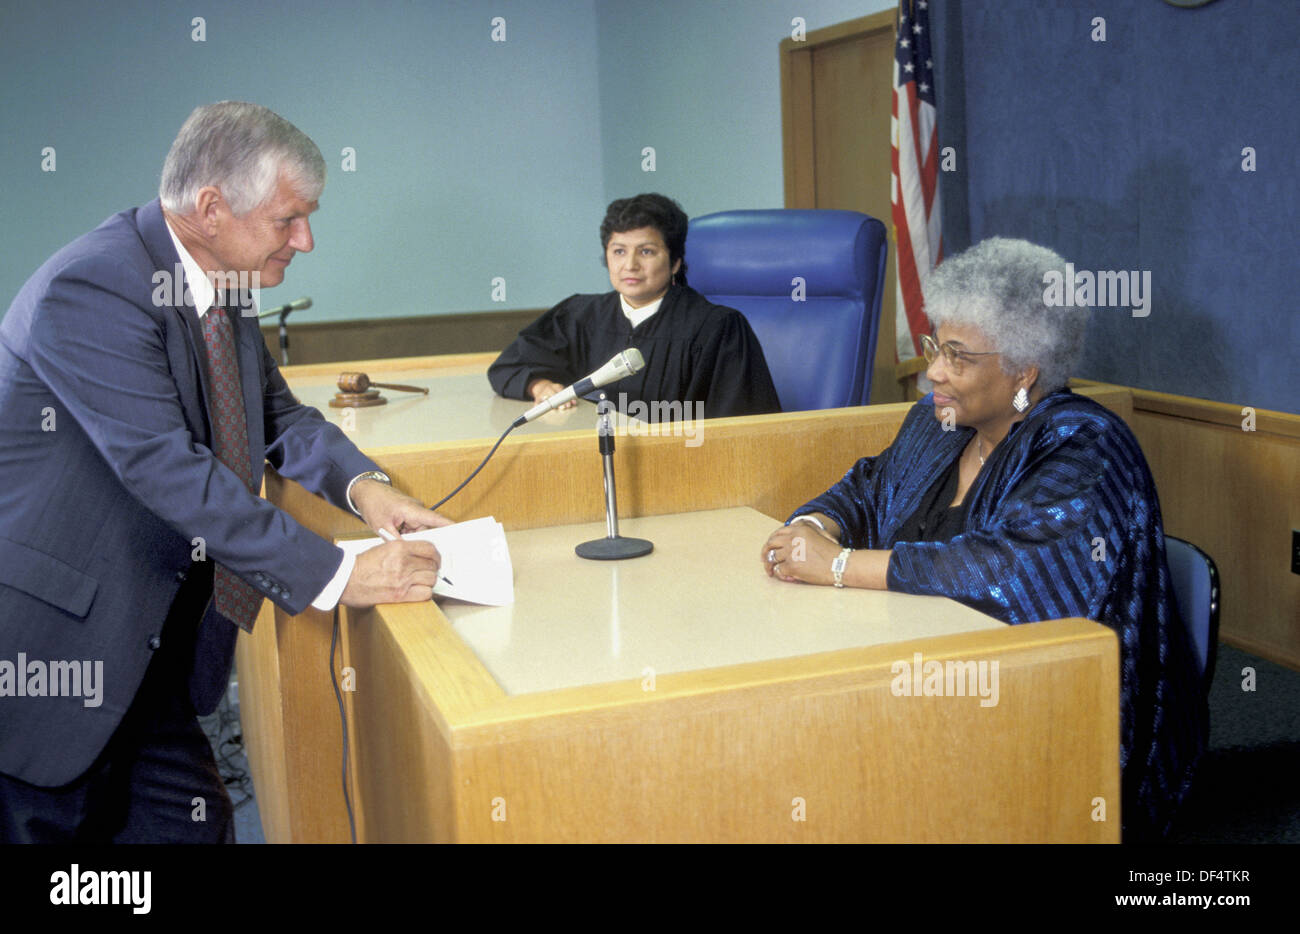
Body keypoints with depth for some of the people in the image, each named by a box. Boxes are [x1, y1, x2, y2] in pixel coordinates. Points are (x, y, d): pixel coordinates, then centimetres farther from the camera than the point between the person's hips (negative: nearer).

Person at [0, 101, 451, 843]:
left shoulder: (221, 283, 4)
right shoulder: (92, 290, -23)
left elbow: (277, 413, 15)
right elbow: (168, 469, -29)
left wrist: (360, 482, -6)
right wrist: (334, 576, -28)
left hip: (144, 637, 8)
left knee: (194, 819, 8)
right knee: (62, 827, 3)